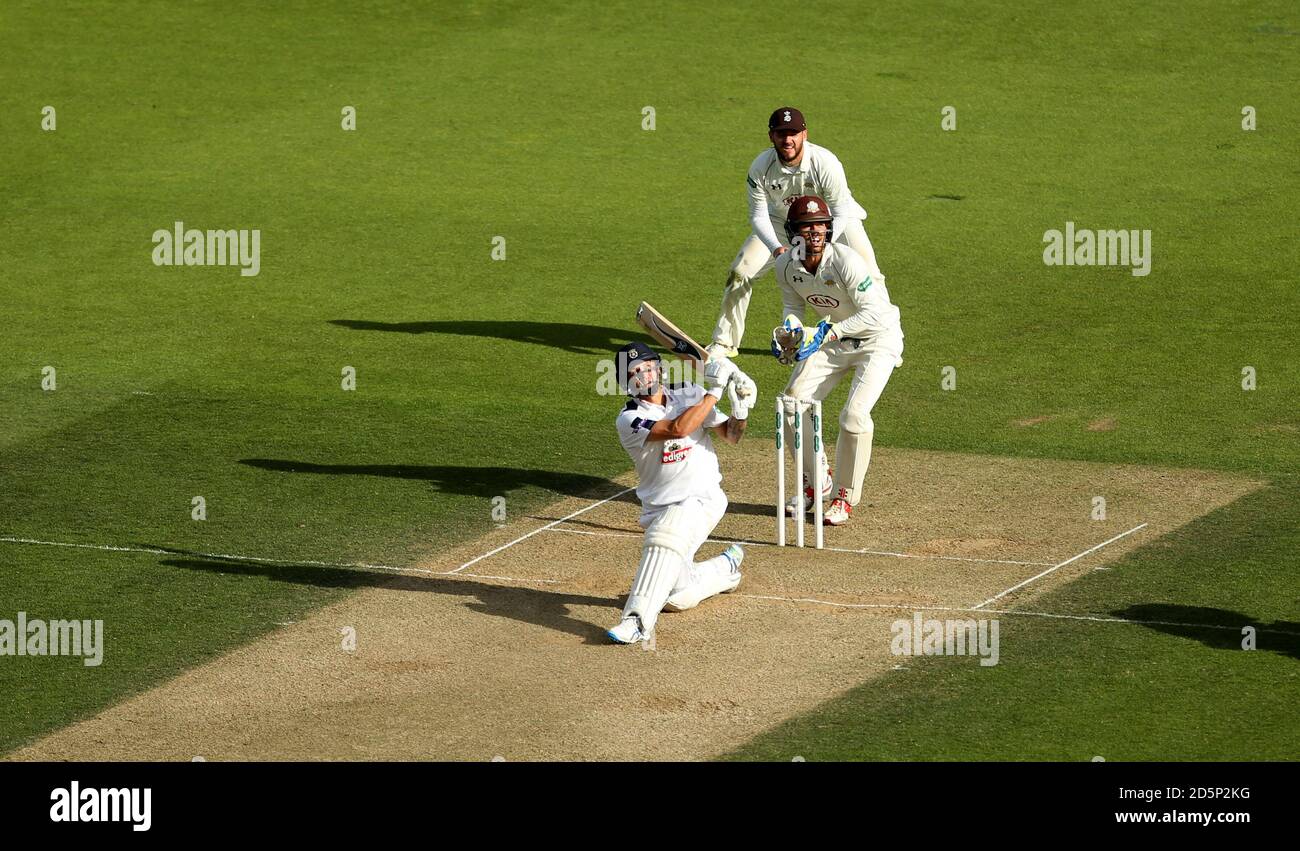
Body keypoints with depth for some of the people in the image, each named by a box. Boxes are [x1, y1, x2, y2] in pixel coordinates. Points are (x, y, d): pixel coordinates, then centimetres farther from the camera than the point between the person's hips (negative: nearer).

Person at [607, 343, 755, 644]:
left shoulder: (689, 395, 3)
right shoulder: (629, 419, -9)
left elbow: (731, 436, 6)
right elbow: (678, 429, -24)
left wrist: (741, 407, -14)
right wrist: (715, 391, -21)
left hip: (702, 499, -1)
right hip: (659, 510, 1)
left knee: (667, 533, -35)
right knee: (677, 598, 0)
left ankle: (637, 621, -40)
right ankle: (726, 567, 31)